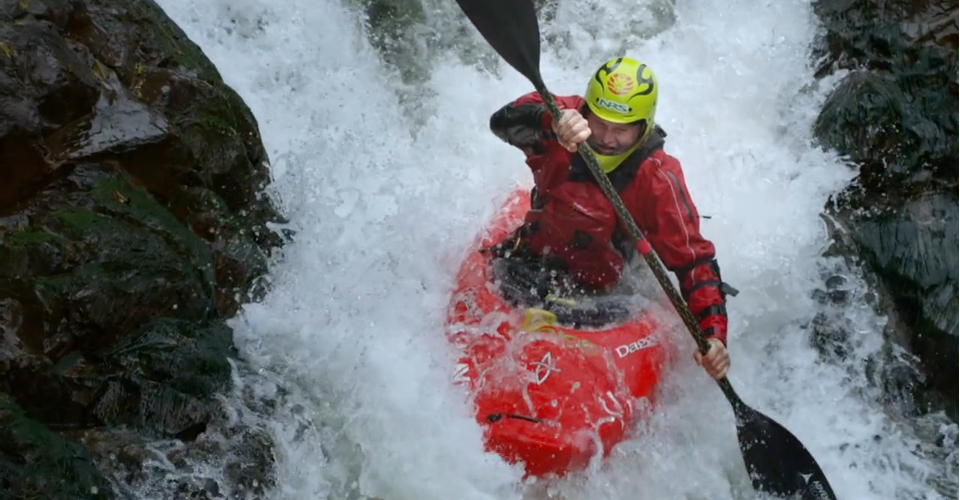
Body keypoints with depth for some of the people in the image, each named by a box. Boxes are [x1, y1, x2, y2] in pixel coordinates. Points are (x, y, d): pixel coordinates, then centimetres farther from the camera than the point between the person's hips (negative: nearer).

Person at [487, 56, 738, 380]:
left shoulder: (657, 179, -16)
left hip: (599, 290, -1)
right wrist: (552, 124, -51)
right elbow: (503, 121, -29)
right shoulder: (565, 118, -10)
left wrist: (713, 333, -31)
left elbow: (694, 259, -17)